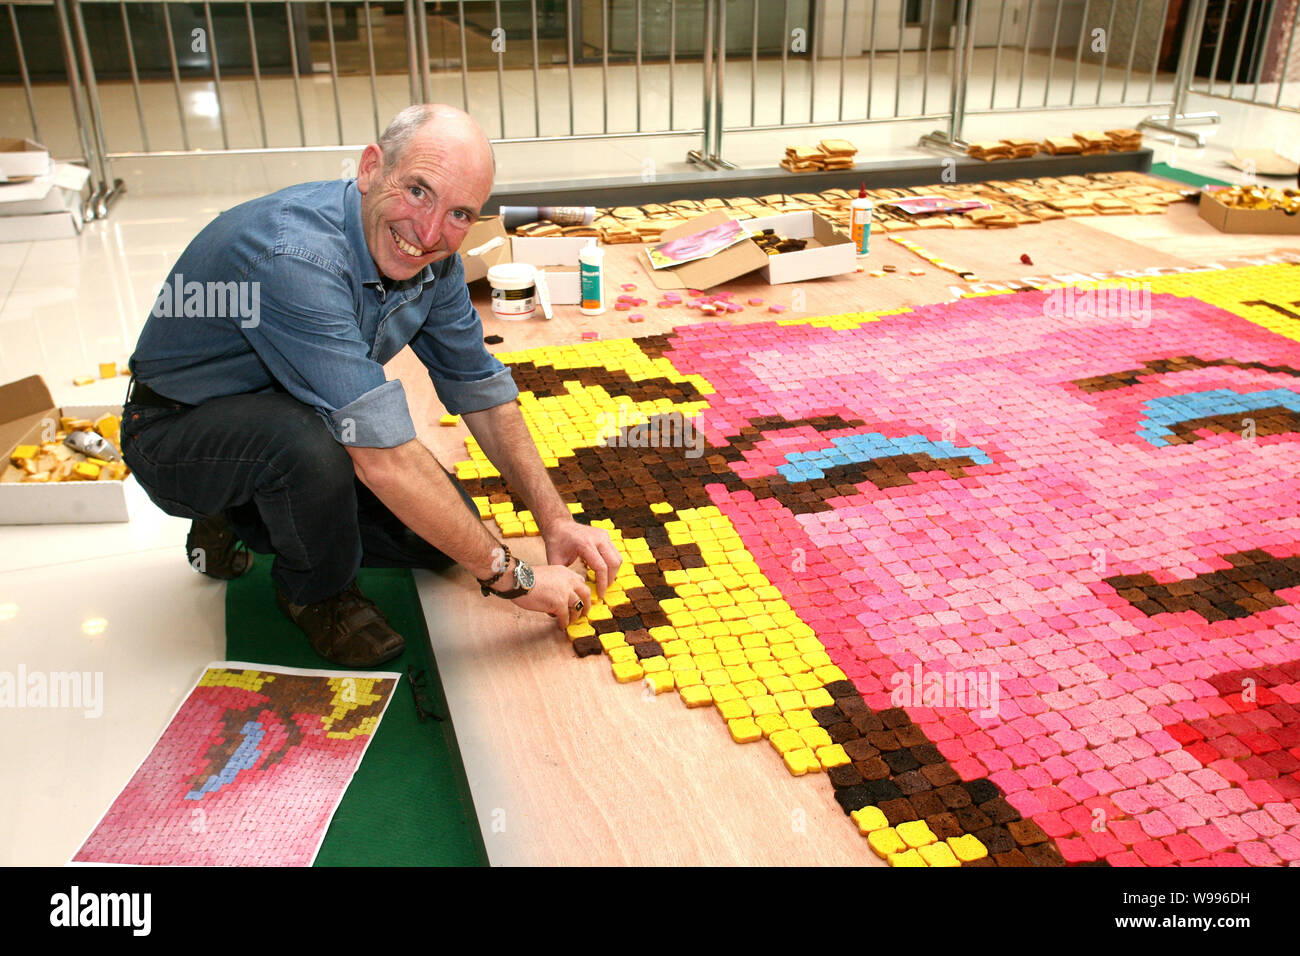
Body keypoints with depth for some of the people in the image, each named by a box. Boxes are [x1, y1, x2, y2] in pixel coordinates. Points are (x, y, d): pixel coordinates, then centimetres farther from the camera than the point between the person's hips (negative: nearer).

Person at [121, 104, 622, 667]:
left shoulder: (431, 258, -11)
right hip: (178, 433, -7)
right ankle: (316, 593, -4)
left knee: (447, 526, -4)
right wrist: (509, 577, -33)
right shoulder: (296, 257, -37)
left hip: (285, 427, 7)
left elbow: (481, 392, 0)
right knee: (311, 439, -38)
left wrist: (555, 521, -7)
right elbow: (383, 459, -40)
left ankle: (244, 524, 15)